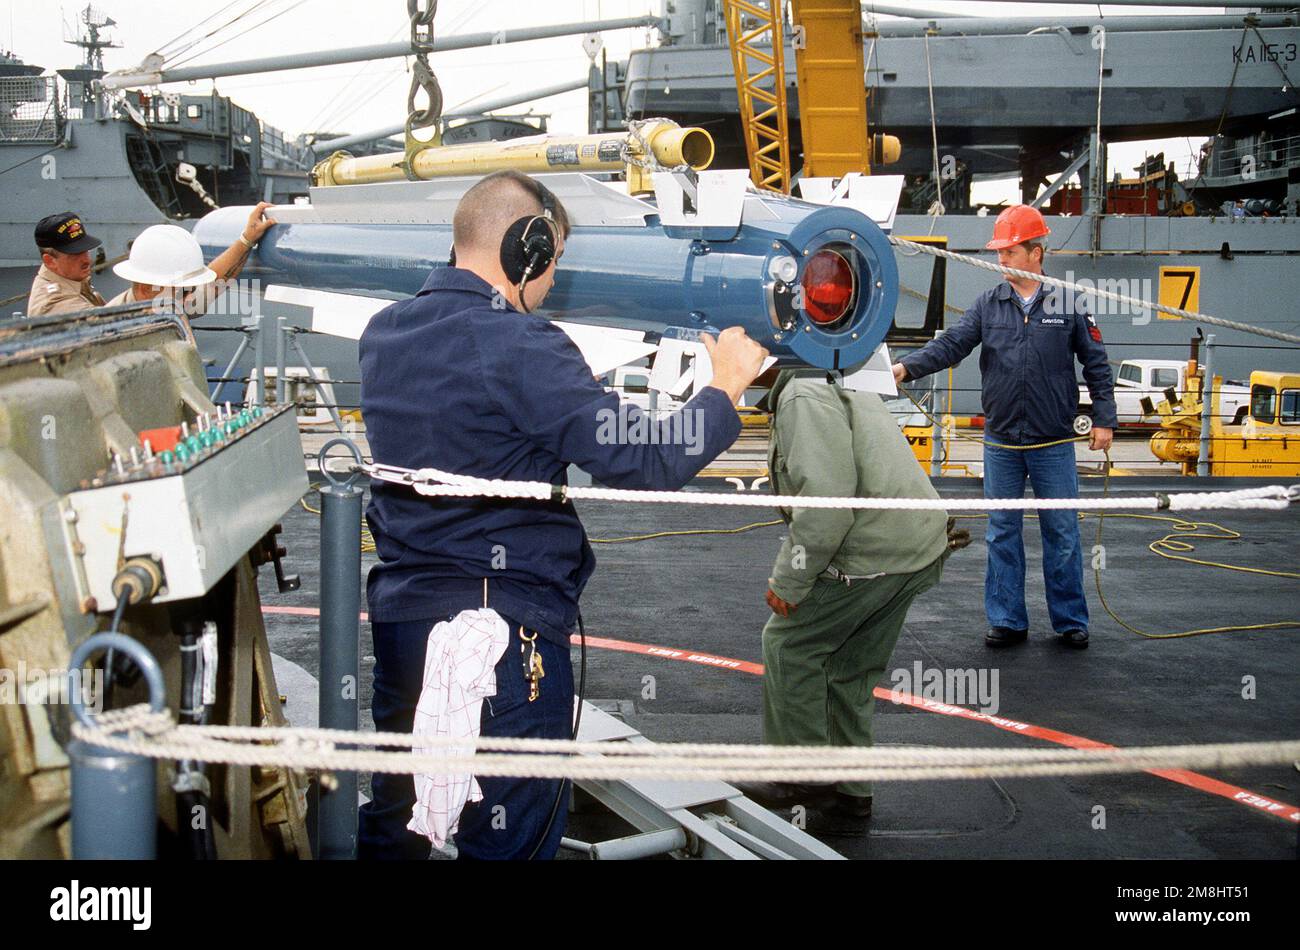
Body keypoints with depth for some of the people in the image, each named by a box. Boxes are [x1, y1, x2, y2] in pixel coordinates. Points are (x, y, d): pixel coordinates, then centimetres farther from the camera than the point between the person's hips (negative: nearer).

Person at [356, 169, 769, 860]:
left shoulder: (384, 334, 7)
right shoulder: (519, 347, -18)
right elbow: (644, 461, -20)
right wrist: (726, 387, -5)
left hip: (400, 613, 8)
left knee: (391, 826, 20)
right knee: (510, 838, 3)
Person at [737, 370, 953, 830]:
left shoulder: (804, 396, -13)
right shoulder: (848, 388, 21)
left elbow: (827, 497, -24)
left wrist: (788, 580, -16)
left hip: (871, 552, -10)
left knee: (788, 645, 5)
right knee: (851, 669, 18)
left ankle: (801, 777, 13)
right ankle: (848, 794, 26)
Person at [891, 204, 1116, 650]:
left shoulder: (1069, 304, -2)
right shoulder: (988, 305, 3)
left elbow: (1096, 365, 3)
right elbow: (950, 345, -7)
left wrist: (1104, 419, 0)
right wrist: (906, 366, -23)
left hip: (1054, 445, -2)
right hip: (1001, 444, 2)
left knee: (1062, 533, 5)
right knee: (1002, 533, 8)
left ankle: (1070, 621, 18)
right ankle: (1007, 620, 17)